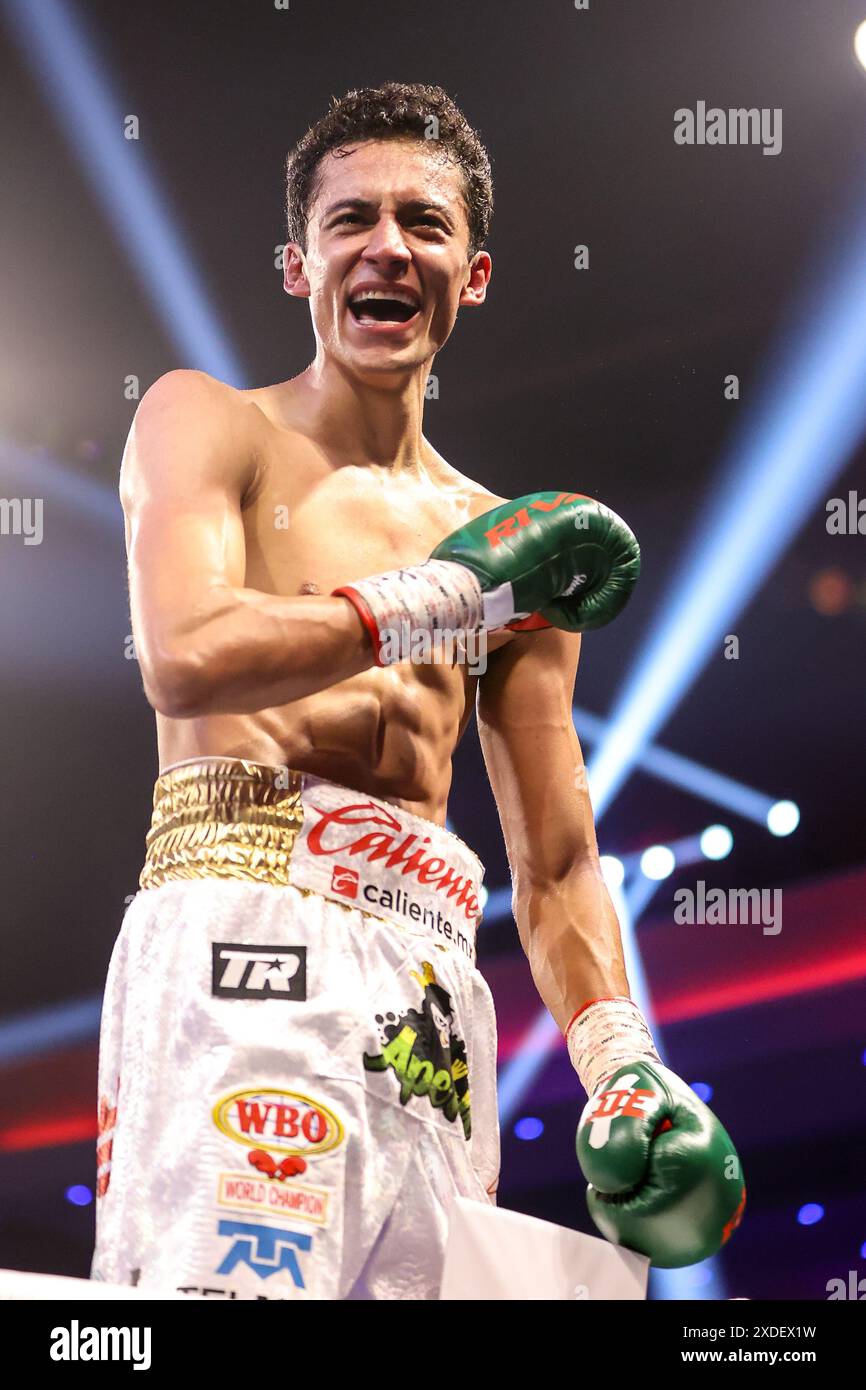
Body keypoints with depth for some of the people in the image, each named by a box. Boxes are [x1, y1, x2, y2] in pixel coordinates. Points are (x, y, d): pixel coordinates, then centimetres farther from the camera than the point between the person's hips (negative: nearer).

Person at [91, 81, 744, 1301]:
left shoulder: (506, 543, 21)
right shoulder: (207, 423, 10)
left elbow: (556, 865, 19)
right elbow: (186, 658, -11)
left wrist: (618, 1059, 3)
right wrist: (435, 604, -2)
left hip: (434, 965, 5)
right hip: (245, 917, -5)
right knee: (222, 1278, -20)